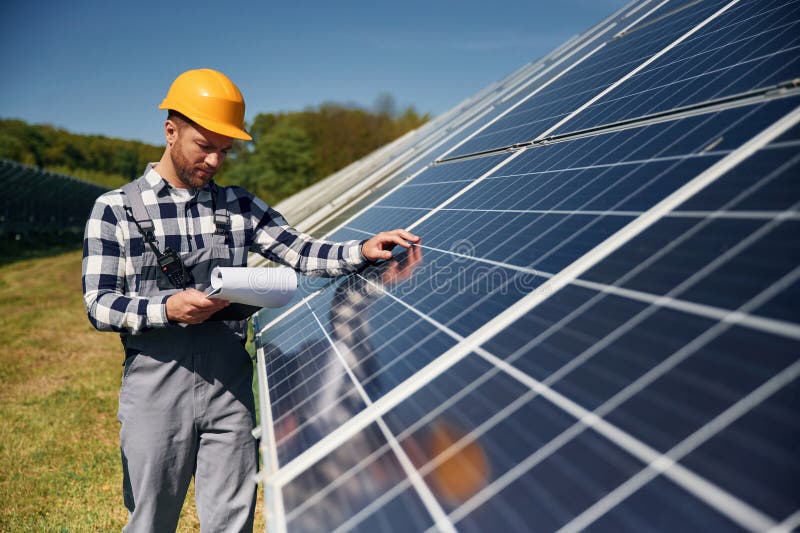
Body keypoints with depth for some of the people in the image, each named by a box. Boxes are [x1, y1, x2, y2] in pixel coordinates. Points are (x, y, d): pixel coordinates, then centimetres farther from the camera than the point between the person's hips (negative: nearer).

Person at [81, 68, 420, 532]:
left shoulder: (239, 205, 9)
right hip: (157, 383, -2)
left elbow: (299, 251, 1)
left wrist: (361, 251, -15)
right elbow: (98, 304, -4)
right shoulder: (115, 209, 0)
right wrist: (167, 308, -21)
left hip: (231, 381, 2)